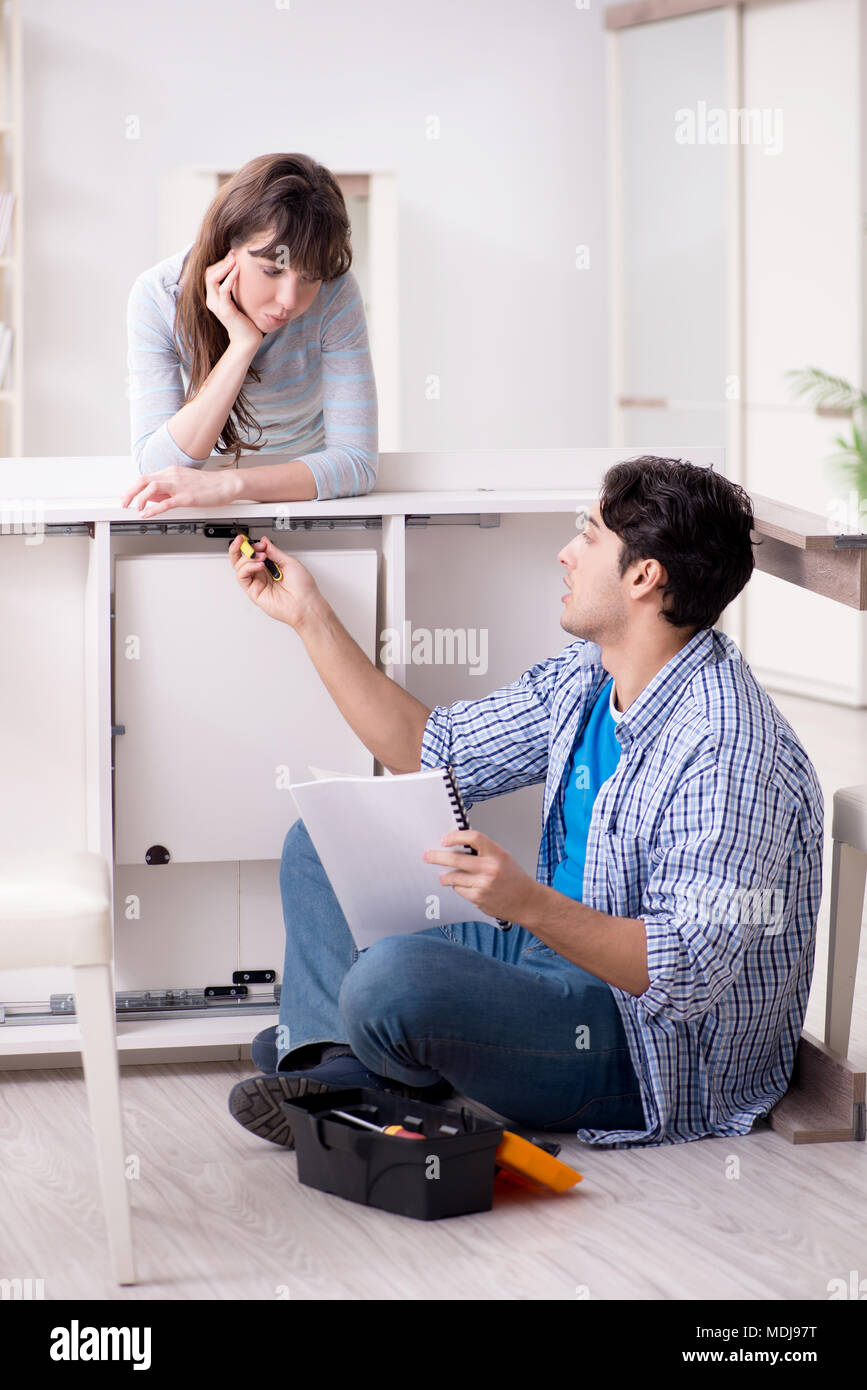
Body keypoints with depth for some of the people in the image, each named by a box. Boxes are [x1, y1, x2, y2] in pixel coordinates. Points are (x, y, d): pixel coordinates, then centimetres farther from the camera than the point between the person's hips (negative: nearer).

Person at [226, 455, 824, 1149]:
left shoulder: (727, 749, -27)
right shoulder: (586, 677, 3)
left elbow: (692, 973, -31)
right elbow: (429, 751, 13)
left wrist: (531, 905, -43)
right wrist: (310, 616, 10)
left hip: (662, 1061, -10)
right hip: (570, 958, 10)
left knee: (394, 978, -35)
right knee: (320, 842, 14)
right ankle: (347, 1070, -6)